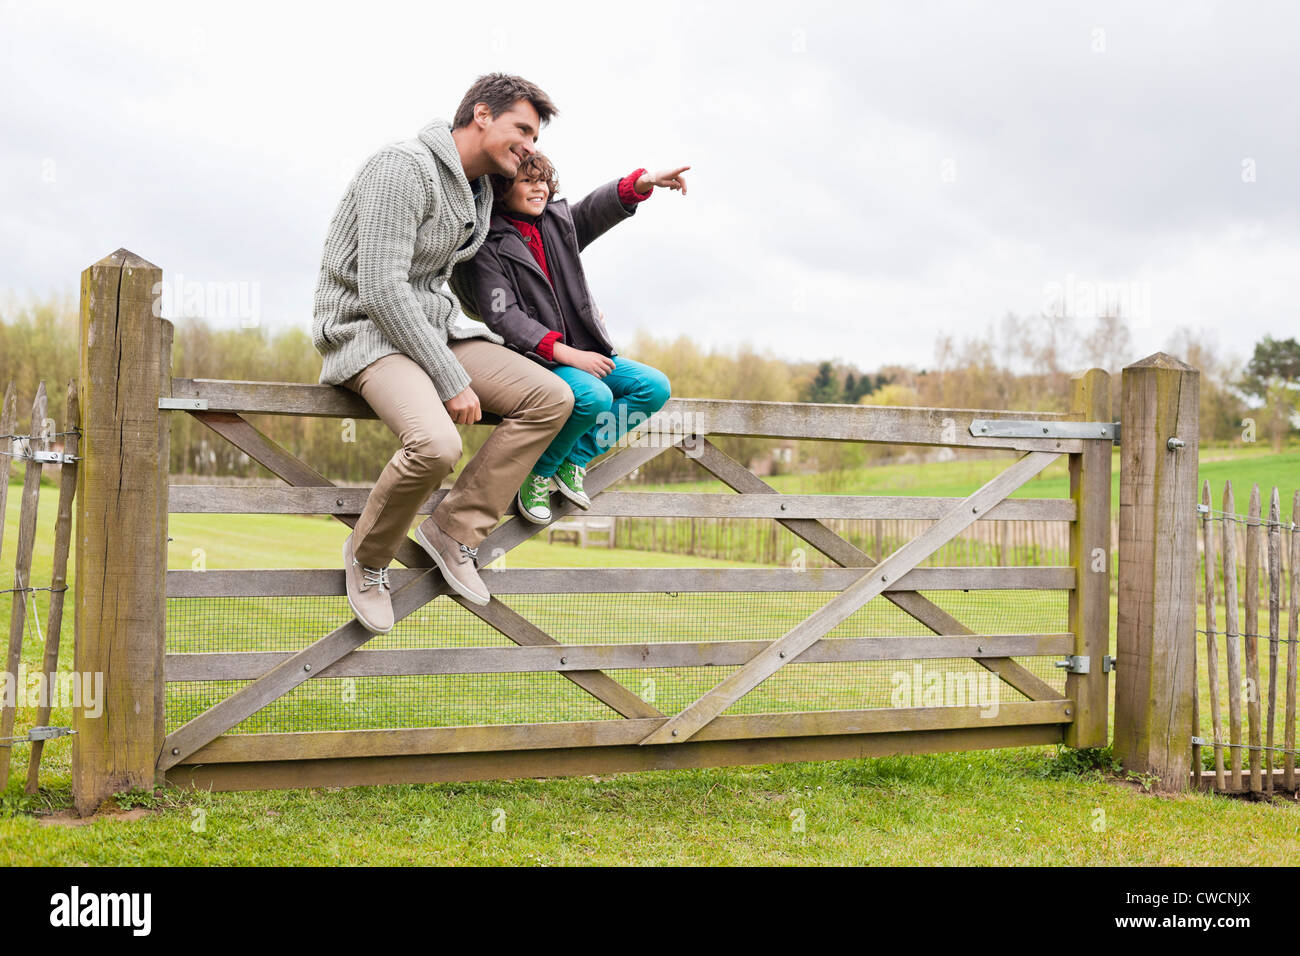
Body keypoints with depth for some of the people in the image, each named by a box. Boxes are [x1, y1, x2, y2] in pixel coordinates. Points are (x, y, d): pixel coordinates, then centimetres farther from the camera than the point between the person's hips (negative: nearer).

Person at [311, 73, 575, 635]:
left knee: (552, 398, -7)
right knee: (436, 445, -34)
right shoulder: (405, 168, -17)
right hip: (368, 331, -9)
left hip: (433, 327, 9)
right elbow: (381, 291, -24)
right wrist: (451, 381, -23)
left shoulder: (480, 192, 12)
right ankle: (367, 556, -6)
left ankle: (454, 529, -3)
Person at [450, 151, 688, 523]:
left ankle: (573, 460, 0)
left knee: (654, 386, -7)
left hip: (583, 351, 7)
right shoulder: (486, 245, -6)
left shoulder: (558, 220, 13)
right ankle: (536, 474, -8)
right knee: (595, 396, -33)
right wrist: (566, 353, -24)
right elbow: (501, 317, -16)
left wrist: (644, 182, -28)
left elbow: (598, 208, -6)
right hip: (532, 359, -7)